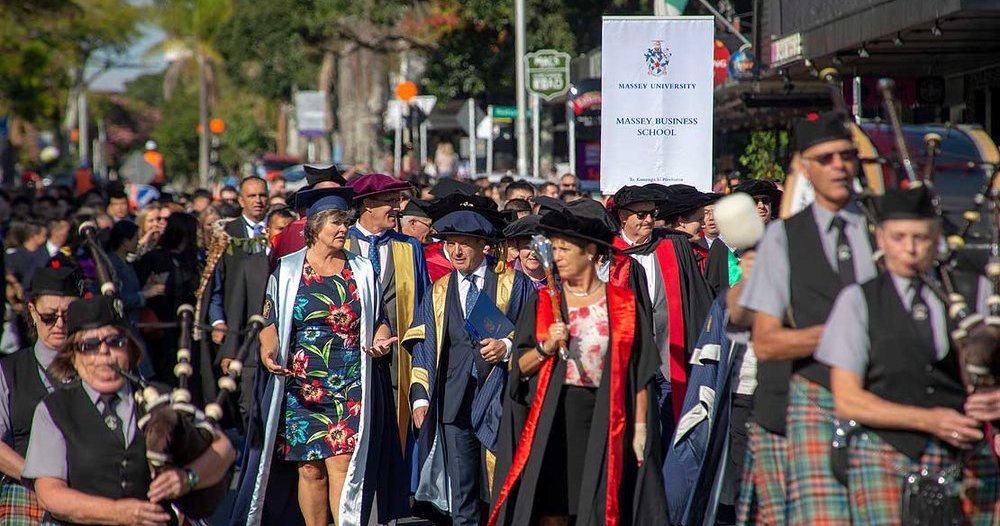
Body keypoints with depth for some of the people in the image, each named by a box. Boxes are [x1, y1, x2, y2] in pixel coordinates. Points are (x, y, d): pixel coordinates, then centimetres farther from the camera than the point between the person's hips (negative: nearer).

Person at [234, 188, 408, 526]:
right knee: (310, 468, 1)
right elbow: (270, 322, 6)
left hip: (351, 388, 0)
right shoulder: (287, 270, 7)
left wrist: (381, 341, -9)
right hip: (301, 385, 0)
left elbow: (380, 322, 13)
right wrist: (268, 350, -14)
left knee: (342, 464, -12)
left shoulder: (363, 271, 10)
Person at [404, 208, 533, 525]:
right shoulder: (438, 293, 16)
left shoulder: (514, 285, 5)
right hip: (453, 401, 3)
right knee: (461, 499, 4)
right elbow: (423, 346, 15)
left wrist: (507, 347, -14)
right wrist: (420, 396, 6)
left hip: (499, 396, -3)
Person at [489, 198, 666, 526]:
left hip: (603, 421, -1)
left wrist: (640, 429, -4)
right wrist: (546, 348, -14)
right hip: (551, 421, 1)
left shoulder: (623, 305, 2)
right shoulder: (542, 303, 6)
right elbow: (520, 368, 5)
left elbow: (640, 374, 1)